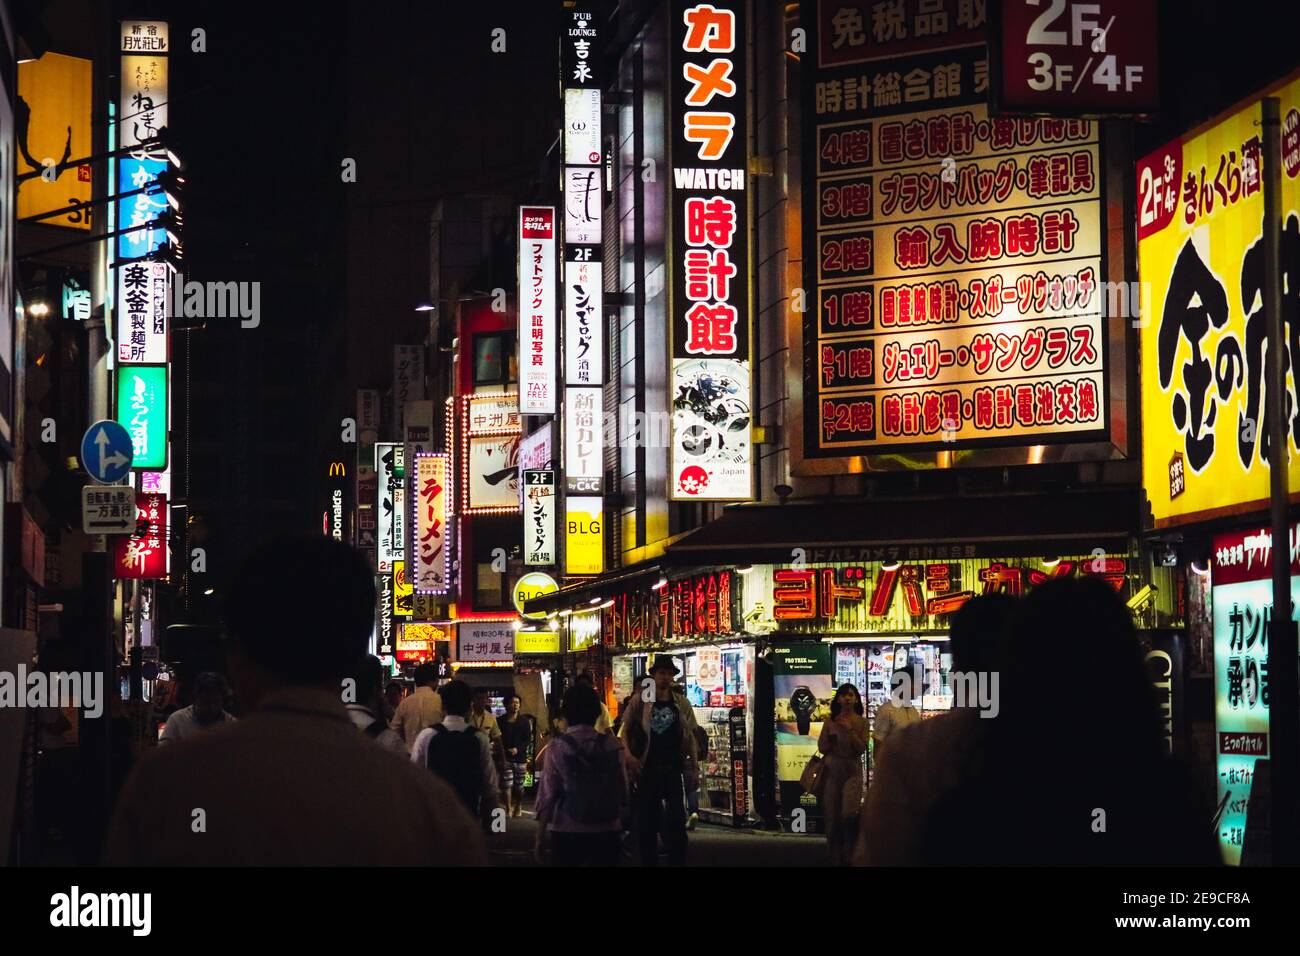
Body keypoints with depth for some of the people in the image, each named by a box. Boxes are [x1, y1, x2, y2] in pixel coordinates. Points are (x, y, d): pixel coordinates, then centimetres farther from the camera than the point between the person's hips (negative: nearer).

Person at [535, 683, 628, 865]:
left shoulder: (558, 746, -6)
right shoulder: (611, 745, 0)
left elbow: (547, 791, -5)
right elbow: (622, 789, 2)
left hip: (568, 831, -2)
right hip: (607, 831, 2)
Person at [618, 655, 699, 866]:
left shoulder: (681, 703, 5)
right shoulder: (640, 700, 0)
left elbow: (690, 734, 7)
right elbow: (625, 729, 3)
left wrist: (694, 764, 1)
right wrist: (628, 755, -10)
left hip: (673, 768, 1)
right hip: (646, 769, -1)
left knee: (677, 818, -1)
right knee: (646, 820, 5)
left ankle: (679, 861, 5)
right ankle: (648, 860, 14)